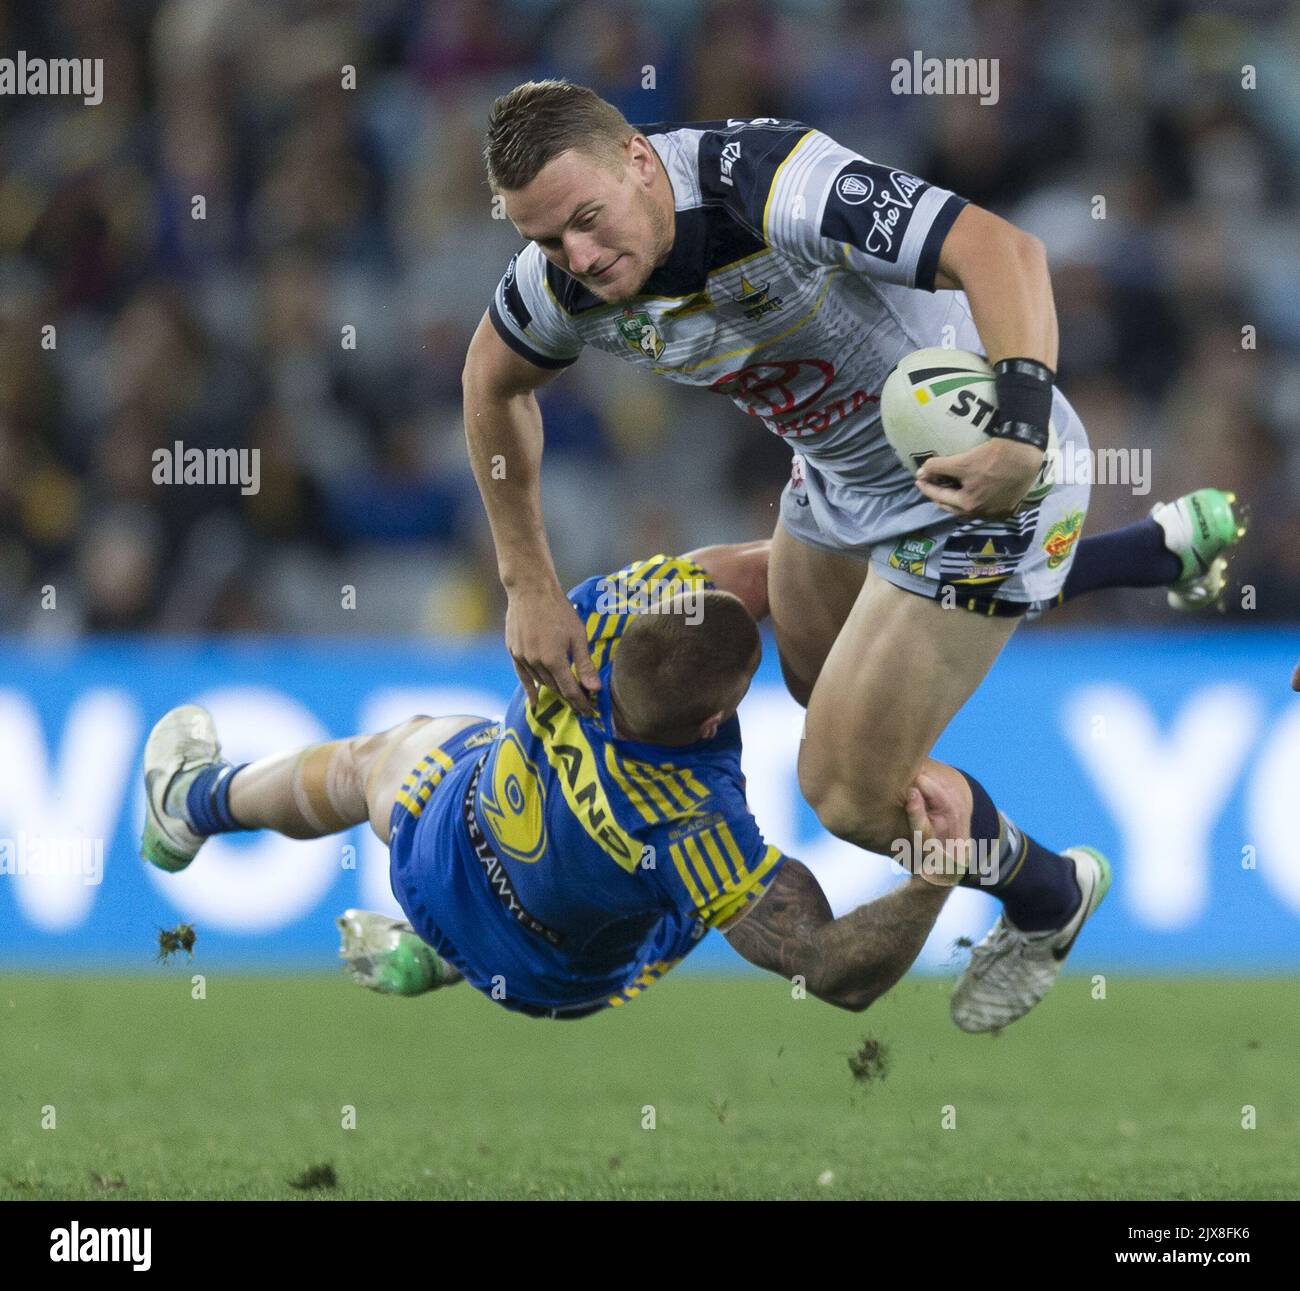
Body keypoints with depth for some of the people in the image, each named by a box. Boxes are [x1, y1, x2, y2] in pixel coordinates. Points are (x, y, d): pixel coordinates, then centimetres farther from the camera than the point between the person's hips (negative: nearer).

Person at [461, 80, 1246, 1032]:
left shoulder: (774, 184, -39)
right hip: (841, 471, 8)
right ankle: (1166, 546, 40)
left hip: (985, 472, -8)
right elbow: (495, 383, 7)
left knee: (851, 791, -5)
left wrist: (1021, 430, -63)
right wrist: (529, 585, 5)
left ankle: (1048, 900, 29)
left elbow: (1001, 252, -48)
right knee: (823, 678, 33)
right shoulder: (565, 276, -16)